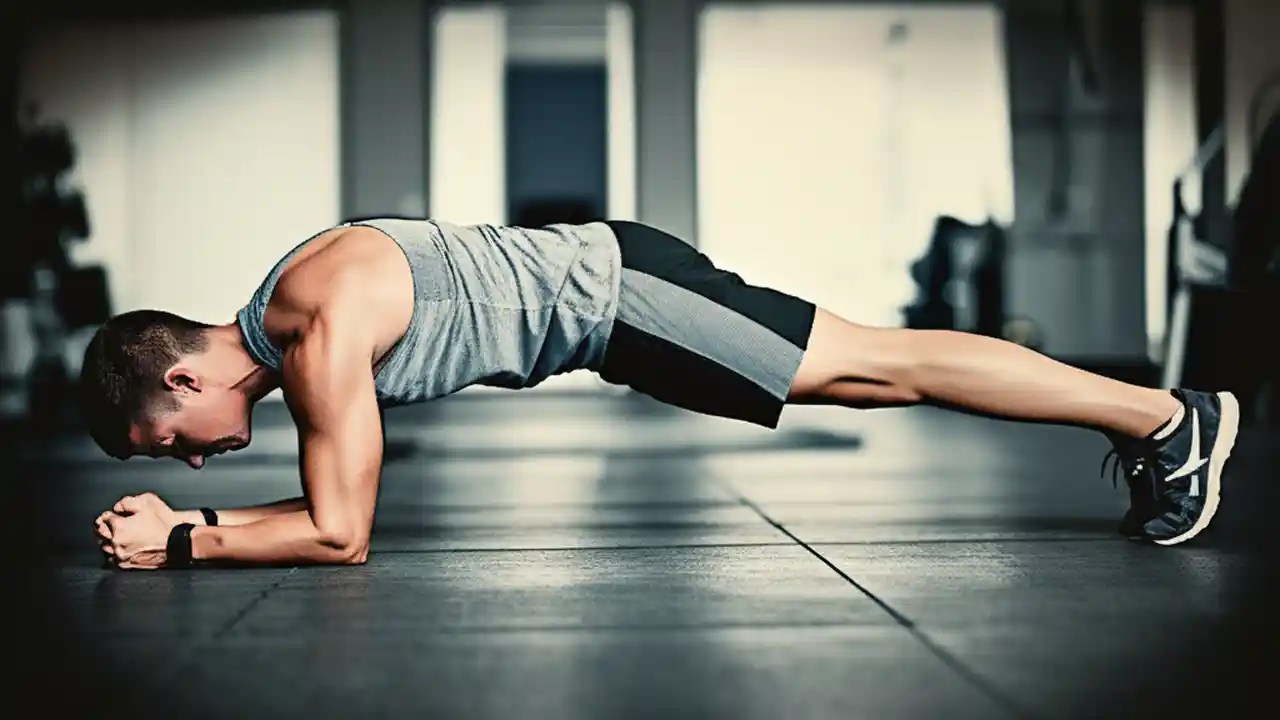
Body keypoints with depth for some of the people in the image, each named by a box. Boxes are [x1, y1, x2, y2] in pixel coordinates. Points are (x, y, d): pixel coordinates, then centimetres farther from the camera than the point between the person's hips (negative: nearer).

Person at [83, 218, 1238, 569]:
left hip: (612, 295, -8)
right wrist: (187, 513, 14)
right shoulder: (280, 326, 9)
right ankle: (1148, 416, 18)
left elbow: (340, 533, -20)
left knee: (884, 361, -6)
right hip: (599, 293, 8)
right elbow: (327, 497, 24)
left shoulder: (319, 328, -20)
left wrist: (183, 541, -12)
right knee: (870, 377, 9)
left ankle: (1165, 417, 1)